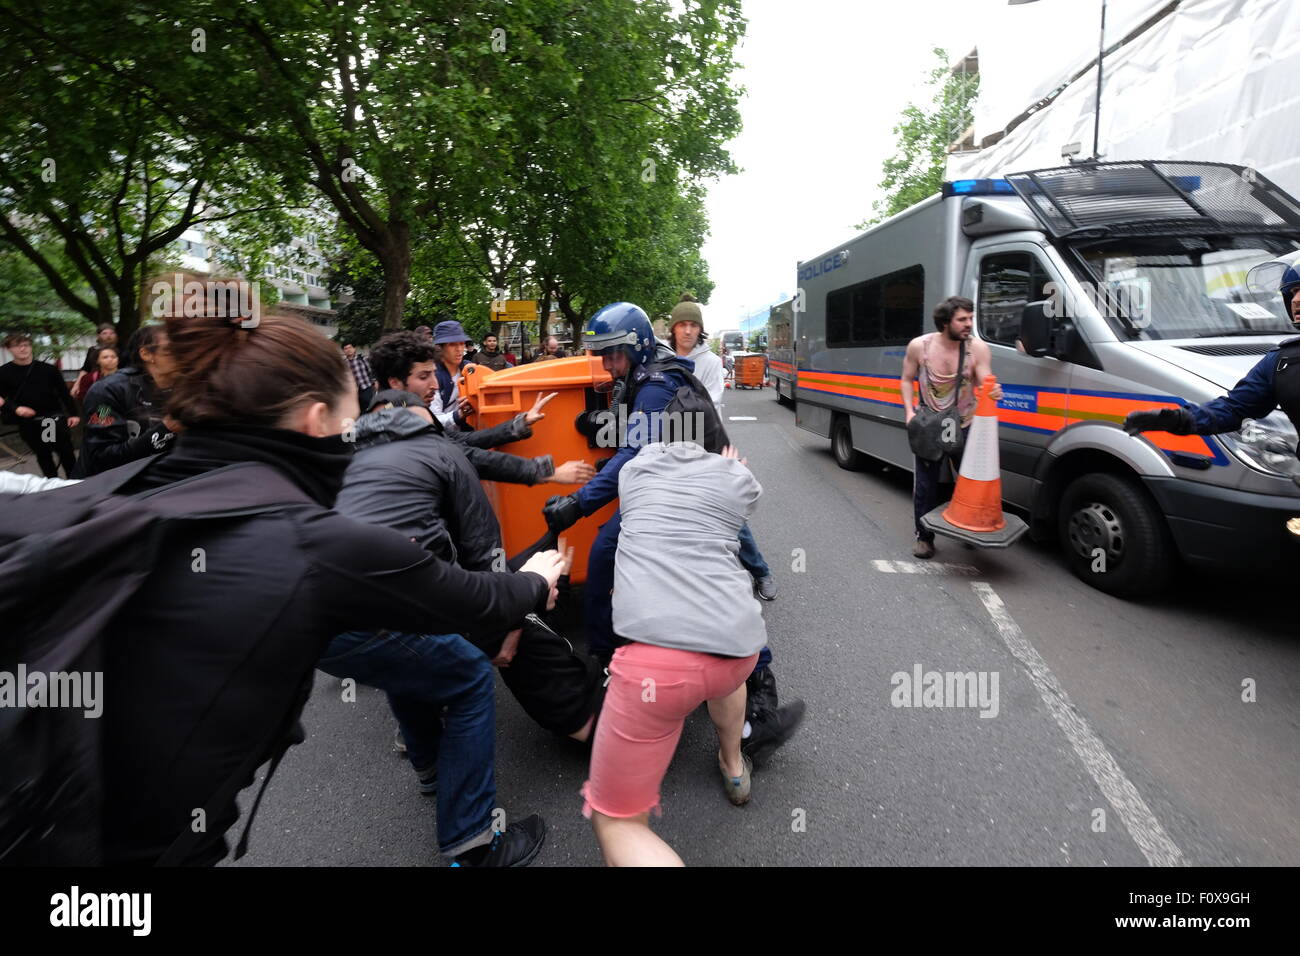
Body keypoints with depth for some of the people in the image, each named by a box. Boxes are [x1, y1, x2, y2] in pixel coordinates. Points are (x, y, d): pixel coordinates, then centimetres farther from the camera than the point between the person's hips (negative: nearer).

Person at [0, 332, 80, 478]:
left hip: (54, 418, -1)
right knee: (43, 455, 11)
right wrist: (15, 409, -17)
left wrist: (73, 414, -3)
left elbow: (64, 392, 2)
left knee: (66, 452, 1)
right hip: (27, 422, 1)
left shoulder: (48, 369, 1)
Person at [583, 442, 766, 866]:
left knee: (616, 821, 13)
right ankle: (733, 769, 58)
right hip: (739, 646, 4)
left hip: (655, 653, -3)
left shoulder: (633, 468, 19)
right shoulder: (738, 478, 18)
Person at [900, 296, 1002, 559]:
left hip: (965, 427, 1)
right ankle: (924, 537, 18)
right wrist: (909, 411, -11)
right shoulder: (919, 345, -10)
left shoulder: (978, 349, -11)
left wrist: (993, 392, -38)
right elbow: (907, 380, 1)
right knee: (925, 486, 5)